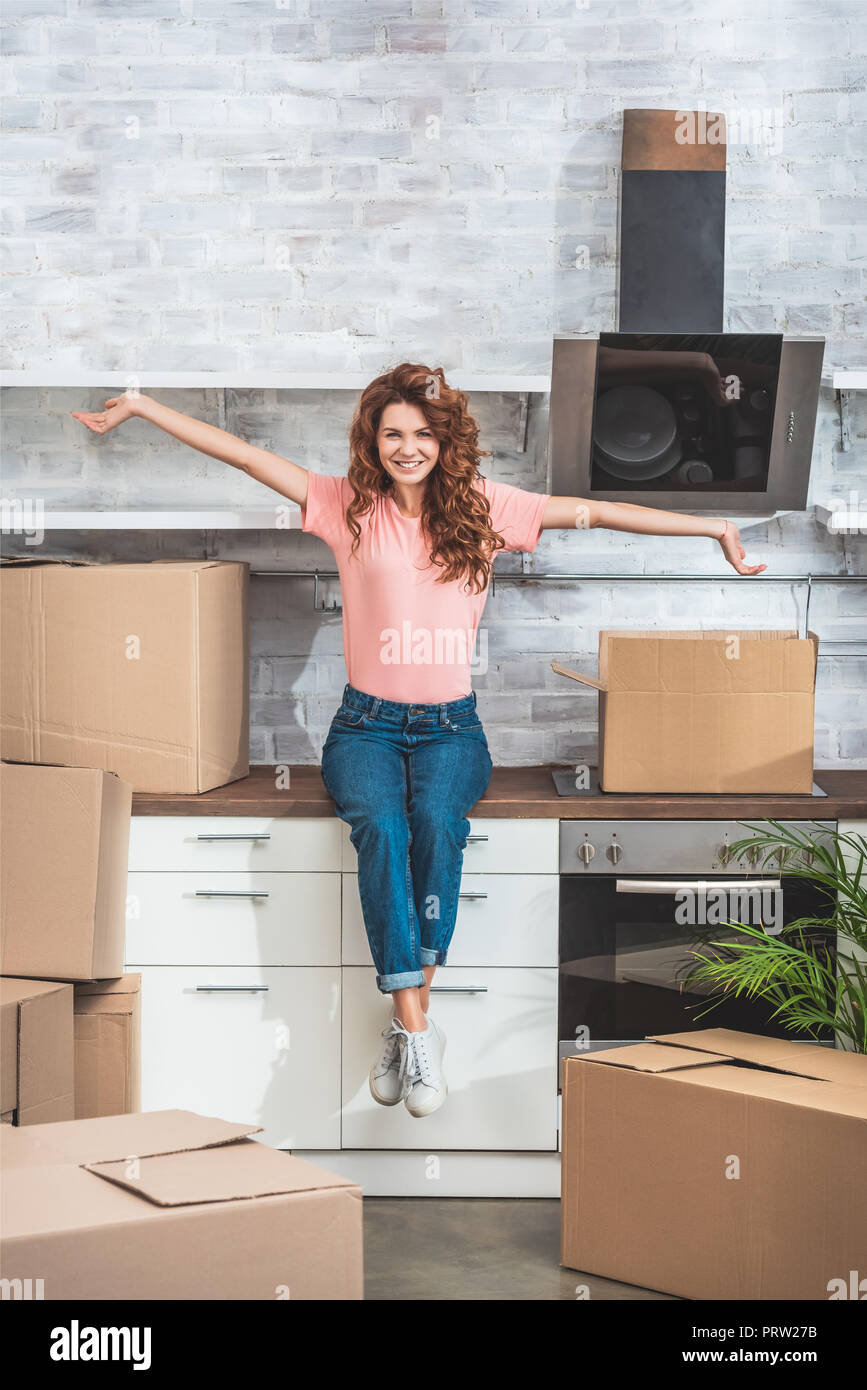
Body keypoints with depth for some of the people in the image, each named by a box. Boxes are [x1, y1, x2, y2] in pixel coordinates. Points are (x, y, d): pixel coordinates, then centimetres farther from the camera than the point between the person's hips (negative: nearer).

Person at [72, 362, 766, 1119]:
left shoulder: (482, 506, 4)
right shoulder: (351, 506, 3)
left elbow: (595, 512, 1)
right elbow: (246, 455, 1)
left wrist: (715, 528, -3)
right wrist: (139, 405, -1)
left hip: (449, 725, 1)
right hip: (367, 723, 0)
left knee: (437, 822, -32)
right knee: (381, 826, -31)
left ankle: (406, 1014, -22)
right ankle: (418, 1026, -29)